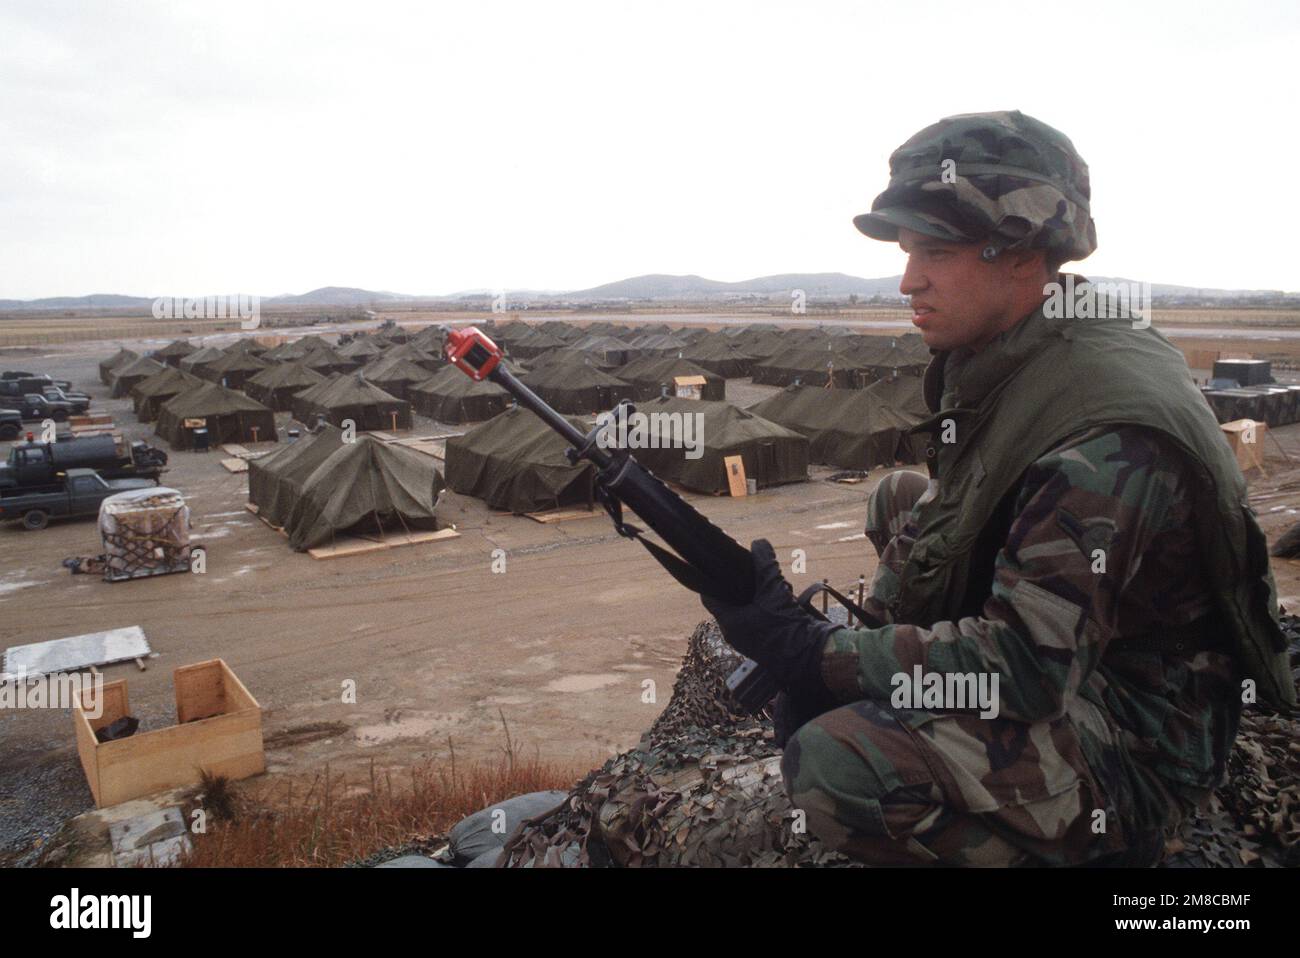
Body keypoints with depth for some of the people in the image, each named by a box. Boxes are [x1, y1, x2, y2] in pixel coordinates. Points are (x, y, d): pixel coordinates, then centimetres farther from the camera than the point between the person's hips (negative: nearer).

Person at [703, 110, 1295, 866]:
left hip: (1138, 744, -9)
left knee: (838, 765, -29)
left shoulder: (1105, 435, -31)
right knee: (900, 499, 15)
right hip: (1060, 654, 9)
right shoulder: (998, 354, -2)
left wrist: (805, 647, -31)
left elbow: (1028, 664, -31)